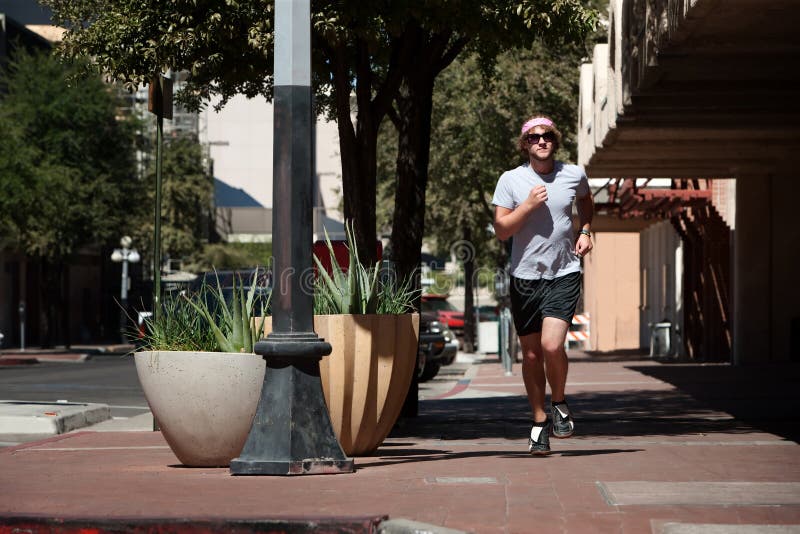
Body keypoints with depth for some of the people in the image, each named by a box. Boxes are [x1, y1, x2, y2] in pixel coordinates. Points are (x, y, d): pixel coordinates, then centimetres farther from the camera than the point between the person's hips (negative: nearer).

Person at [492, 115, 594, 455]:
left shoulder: (574, 175, 3)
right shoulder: (511, 180, -2)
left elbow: (586, 202, 26)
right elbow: (501, 230, -5)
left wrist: (585, 231, 10)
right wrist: (529, 205, -16)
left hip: (564, 275, -1)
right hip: (525, 277, 1)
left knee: (552, 345, -19)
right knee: (531, 354, 6)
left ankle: (558, 404, 8)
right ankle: (540, 422, 22)